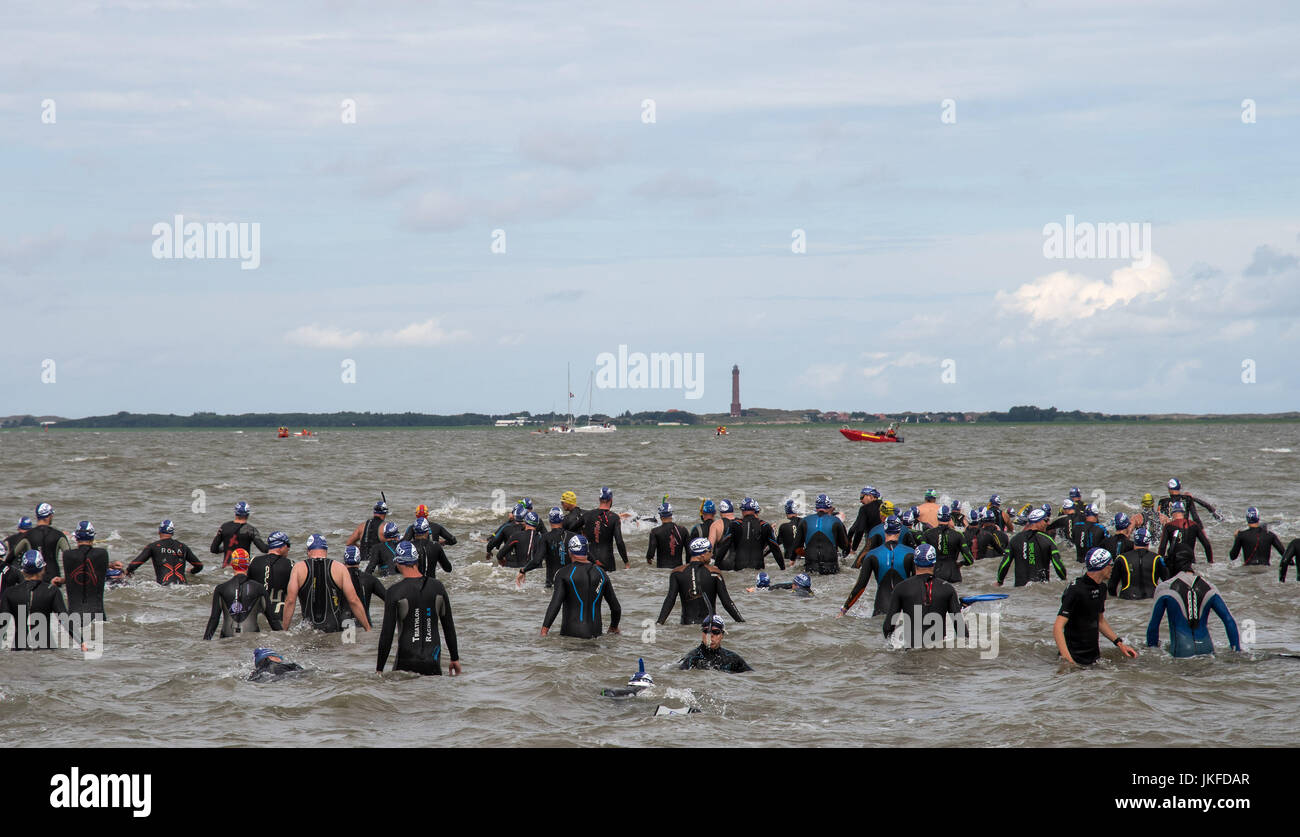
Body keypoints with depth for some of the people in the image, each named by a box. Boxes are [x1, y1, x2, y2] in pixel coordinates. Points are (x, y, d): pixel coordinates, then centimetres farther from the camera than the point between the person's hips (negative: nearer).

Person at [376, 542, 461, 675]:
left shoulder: (394, 592, -8)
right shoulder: (438, 587, 3)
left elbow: (387, 634, -8)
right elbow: (449, 627, 11)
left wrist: (379, 669, -1)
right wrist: (455, 659, 20)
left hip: (406, 663, -3)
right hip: (433, 662, 3)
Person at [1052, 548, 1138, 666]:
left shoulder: (1101, 588, 10)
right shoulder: (1075, 591, -18)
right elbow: (1057, 628, -23)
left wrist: (1119, 643, 17)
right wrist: (1067, 659, -32)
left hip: (1094, 656, 8)